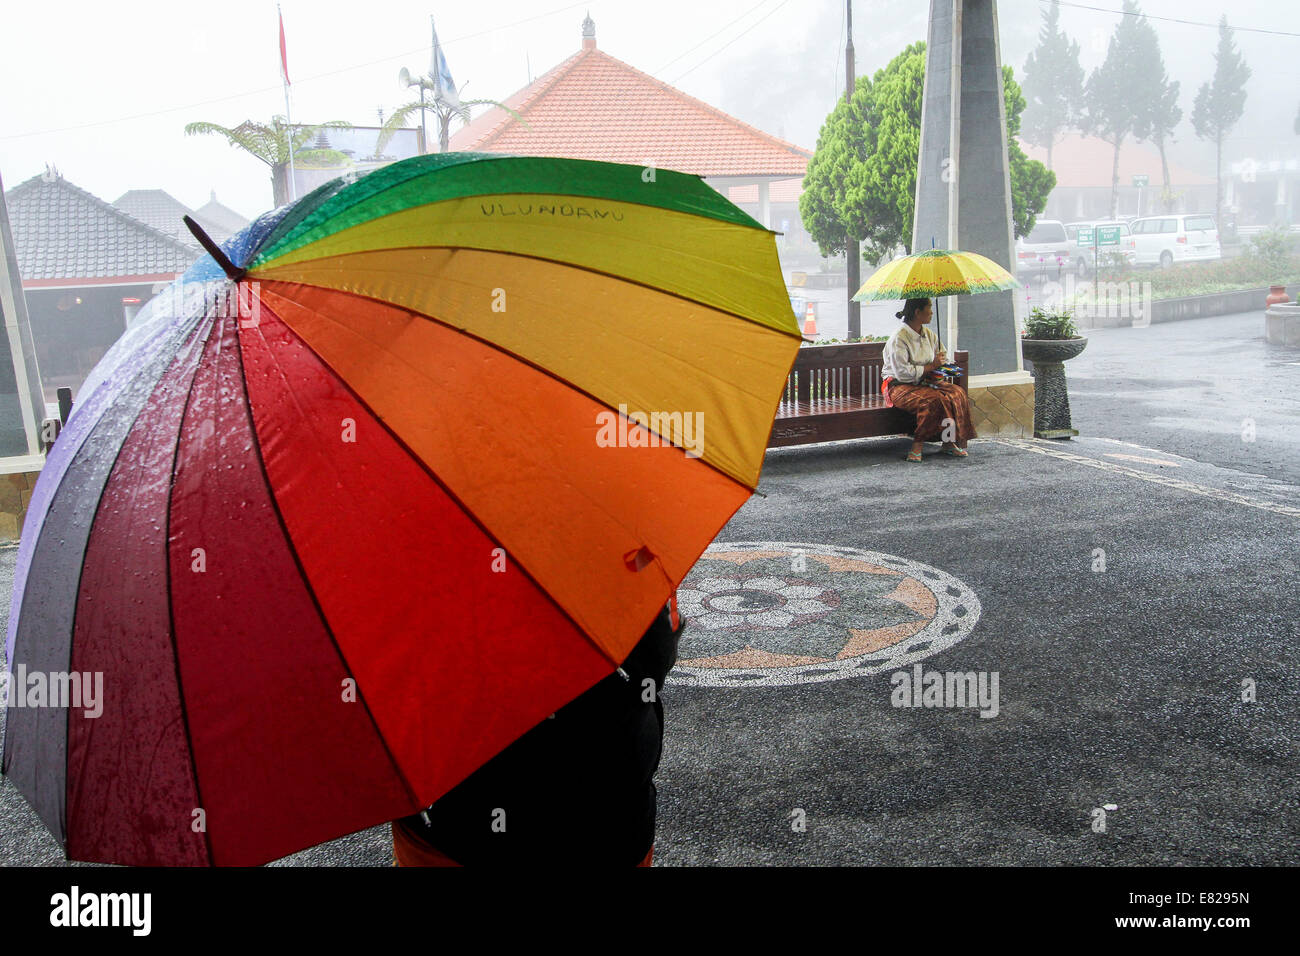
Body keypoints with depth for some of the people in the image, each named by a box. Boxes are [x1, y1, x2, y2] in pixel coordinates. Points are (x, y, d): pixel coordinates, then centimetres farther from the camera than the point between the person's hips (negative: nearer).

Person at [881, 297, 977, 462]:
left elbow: (944, 359, 21)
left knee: (957, 393, -18)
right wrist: (931, 366, -15)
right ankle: (918, 445, -27)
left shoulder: (929, 334, 11)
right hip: (900, 386, -7)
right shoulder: (898, 339, -15)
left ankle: (949, 442, -14)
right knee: (934, 399, -33)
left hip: (924, 381, 7)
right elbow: (903, 373, -22)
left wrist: (940, 364, -4)